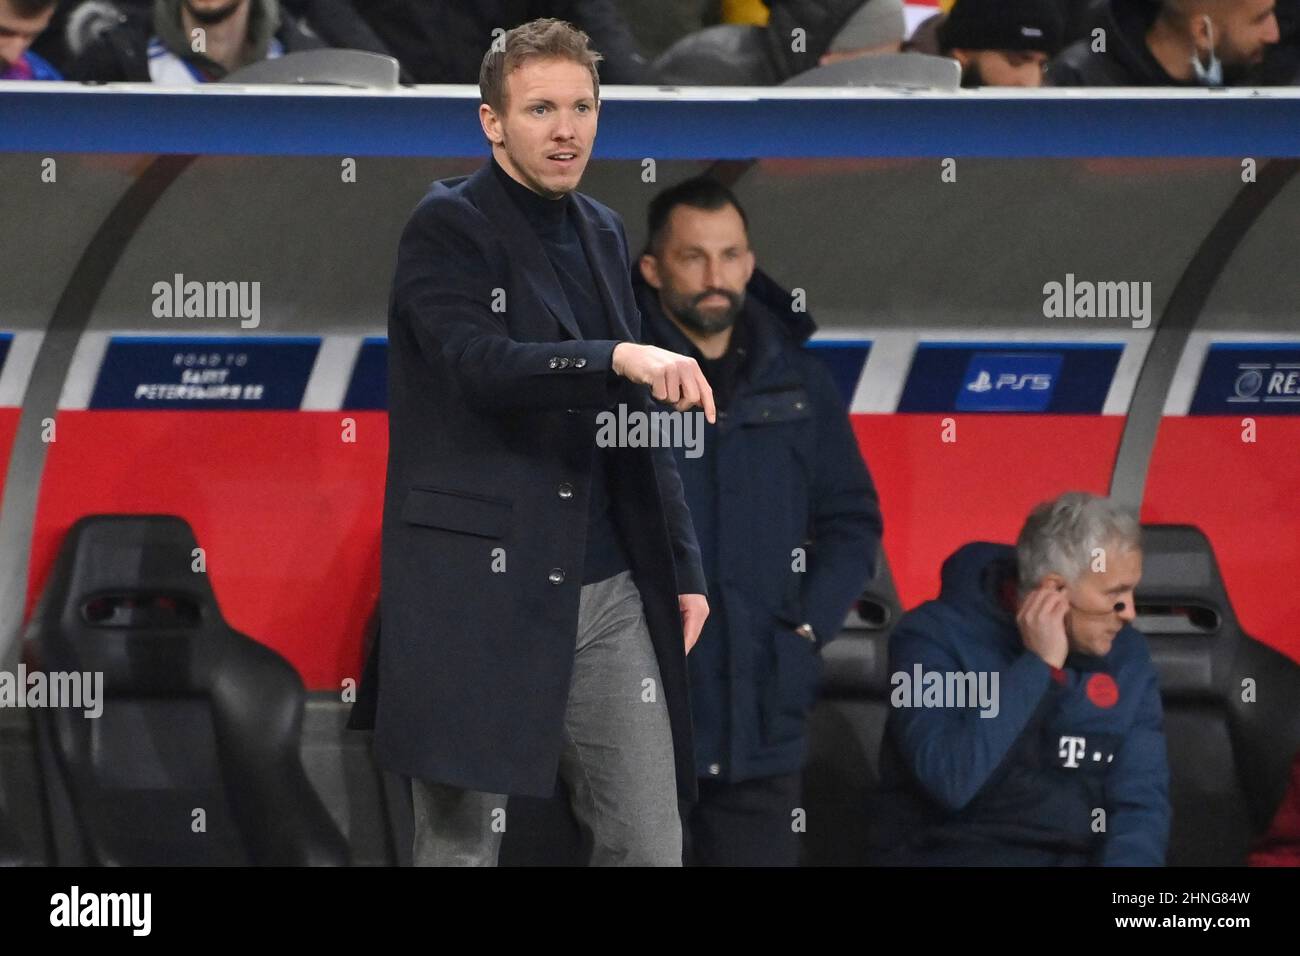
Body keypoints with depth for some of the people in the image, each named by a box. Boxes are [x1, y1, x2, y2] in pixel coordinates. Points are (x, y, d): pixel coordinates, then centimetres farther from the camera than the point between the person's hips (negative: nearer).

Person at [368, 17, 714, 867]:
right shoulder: (447, 229, -5)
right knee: (462, 844, -1)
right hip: (479, 595, -6)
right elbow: (482, 366, -22)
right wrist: (618, 359, -35)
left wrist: (684, 567, 15)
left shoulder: (604, 235, 16)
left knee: (651, 845, 2)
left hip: (609, 596, 6)